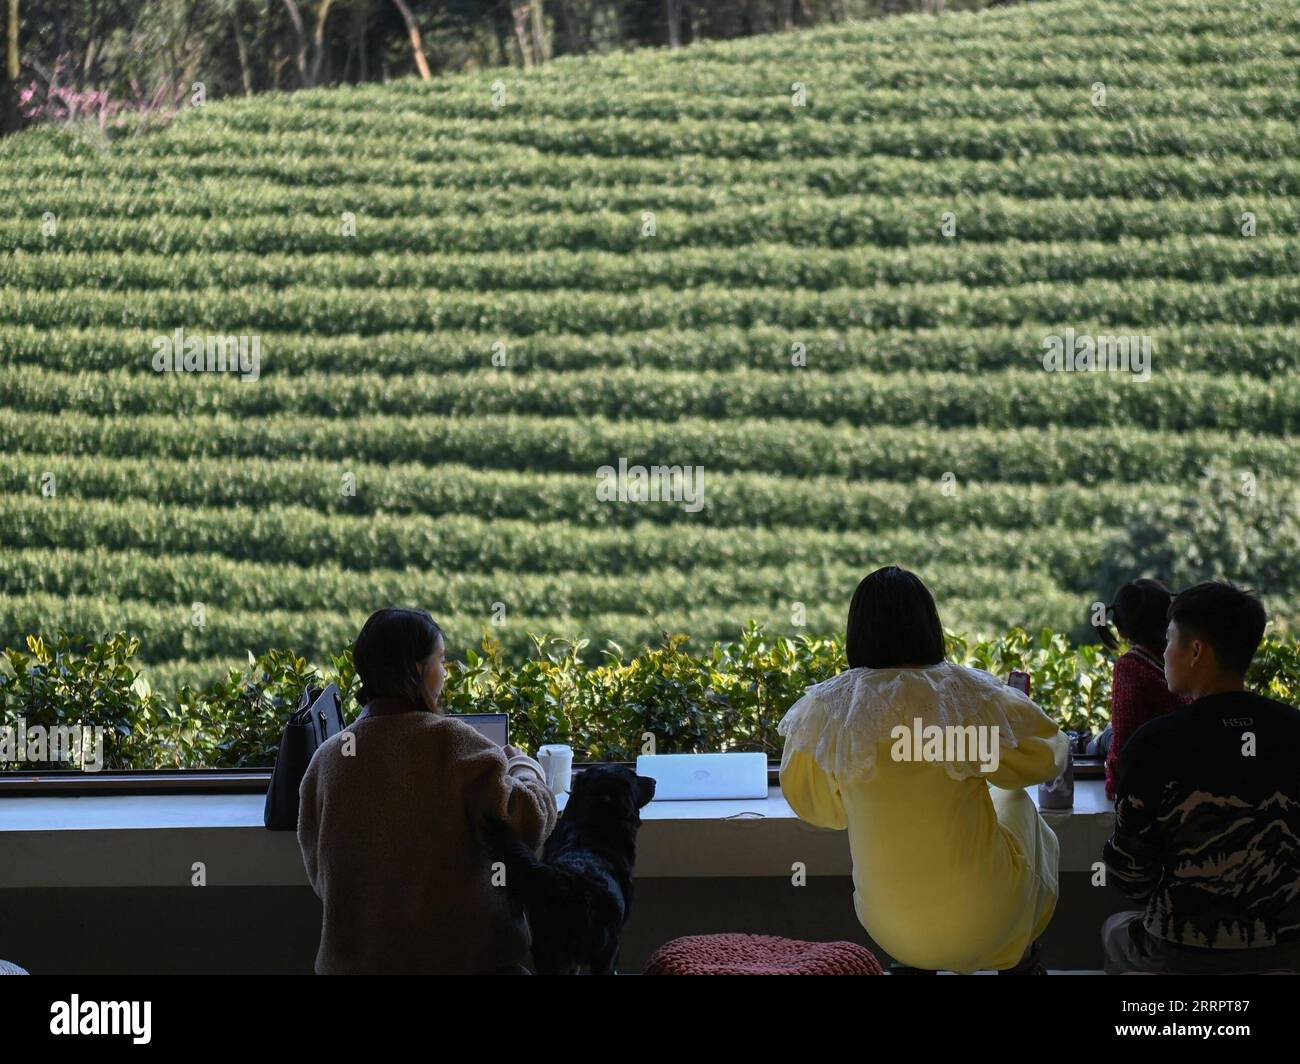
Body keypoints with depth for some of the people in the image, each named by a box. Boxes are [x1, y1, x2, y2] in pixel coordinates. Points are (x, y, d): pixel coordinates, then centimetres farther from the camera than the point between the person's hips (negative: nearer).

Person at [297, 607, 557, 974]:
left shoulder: (328, 758, -3)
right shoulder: (450, 741, -16)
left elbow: (320, 876, 7)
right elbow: (527, 823, -19)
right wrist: (526, 768, 1)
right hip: (463, 954, -4)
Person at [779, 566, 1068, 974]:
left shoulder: (827, 709, -12)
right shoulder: (969, 693, -15)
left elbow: (816, 807, 4)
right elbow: (1048, 756, 1)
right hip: (981, 923, -2)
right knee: (1014, 801, 30)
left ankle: (916, 964, 26)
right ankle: (1020, 954, 41)